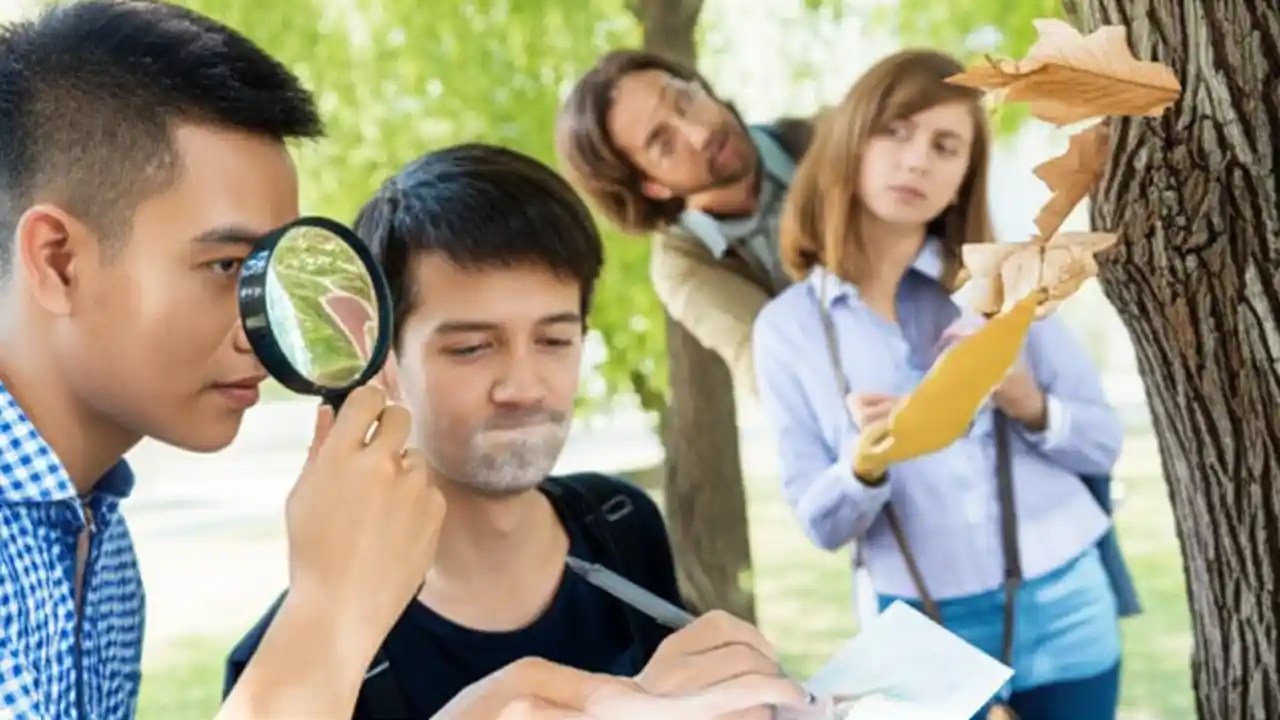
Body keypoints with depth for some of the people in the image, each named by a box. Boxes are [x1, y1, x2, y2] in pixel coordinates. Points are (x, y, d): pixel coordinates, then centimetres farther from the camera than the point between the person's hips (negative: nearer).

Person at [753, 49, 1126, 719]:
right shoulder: (788, 326, -4)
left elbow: (1103, 442, 1)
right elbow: (821, 524, -4)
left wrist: (1031, 405, -18)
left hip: (1061, 611, 1)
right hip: (921, 631, -1)